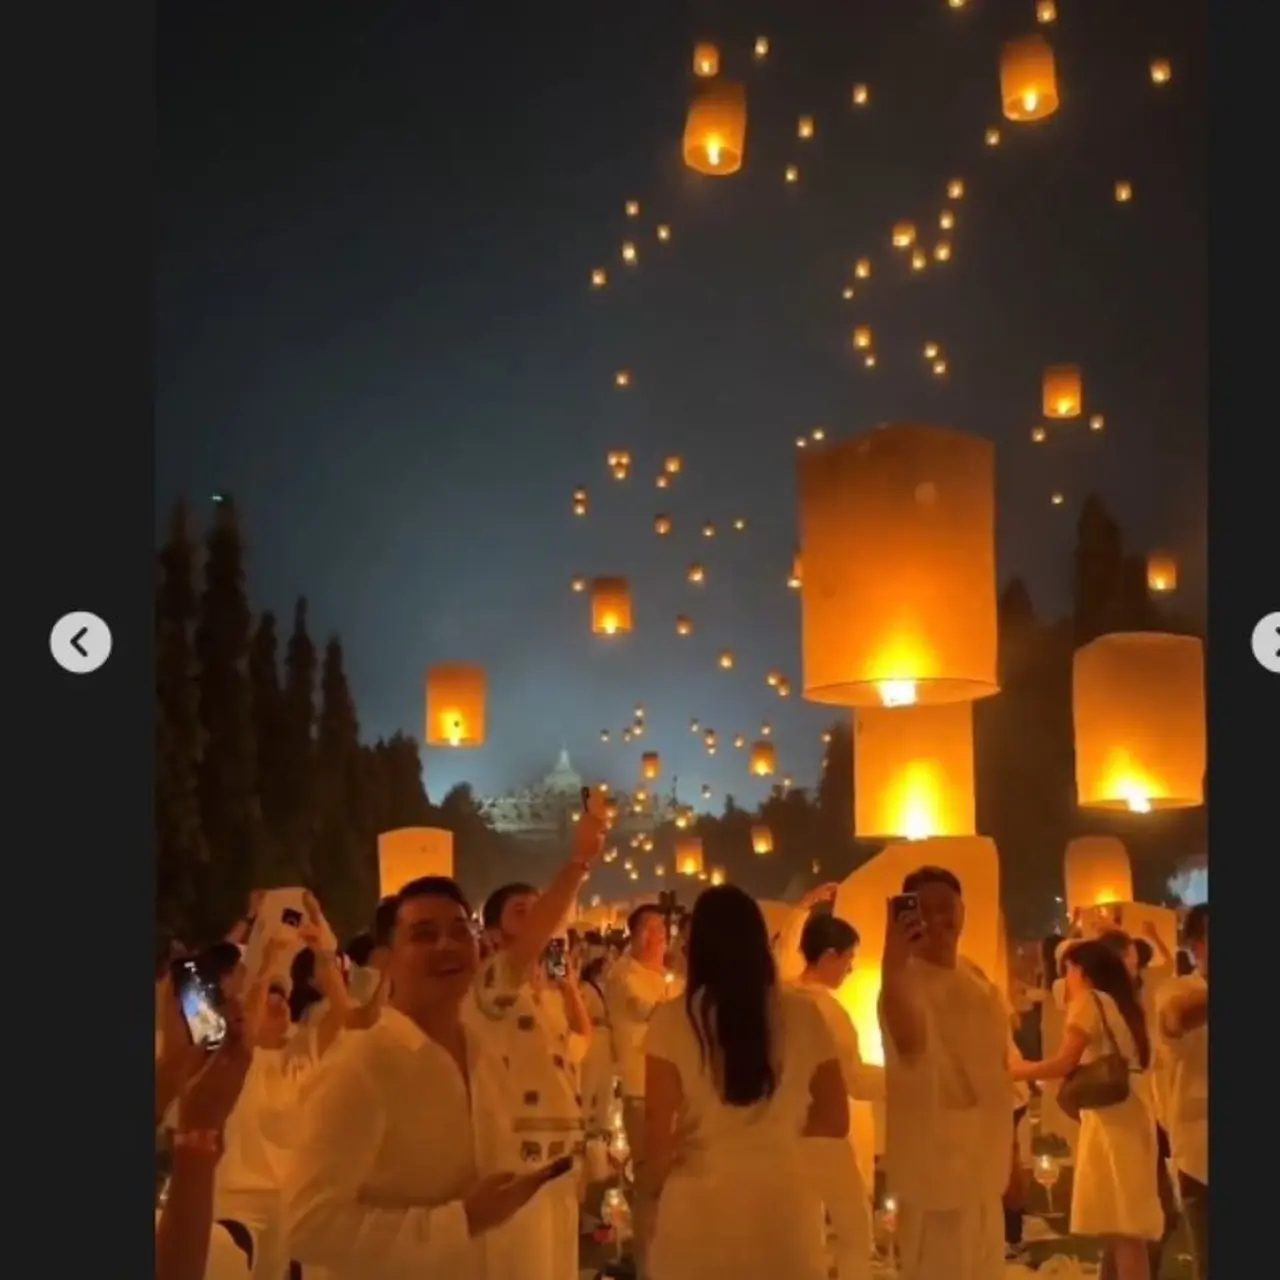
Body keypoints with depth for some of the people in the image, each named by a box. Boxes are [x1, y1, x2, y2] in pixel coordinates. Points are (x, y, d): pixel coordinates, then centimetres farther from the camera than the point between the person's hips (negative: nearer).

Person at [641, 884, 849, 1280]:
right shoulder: (801, 1015, 1)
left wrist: (653, 1184, 12)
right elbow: (834, 1120, 5)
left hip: (698, 1210, -2)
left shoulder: (673, 1020, -7)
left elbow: (659, 1129, -8)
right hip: (781, 1205, 2)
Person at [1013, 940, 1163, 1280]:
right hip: (1130, 1115, 9)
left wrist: (1013, 1071, -4)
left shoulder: (1088, 1001, -4)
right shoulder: (1120, 1003, 22)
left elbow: (1064, 1063, -13)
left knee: (1121, 1227, -10)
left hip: (1113, 1119, -9)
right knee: (1127, 1227, 9)